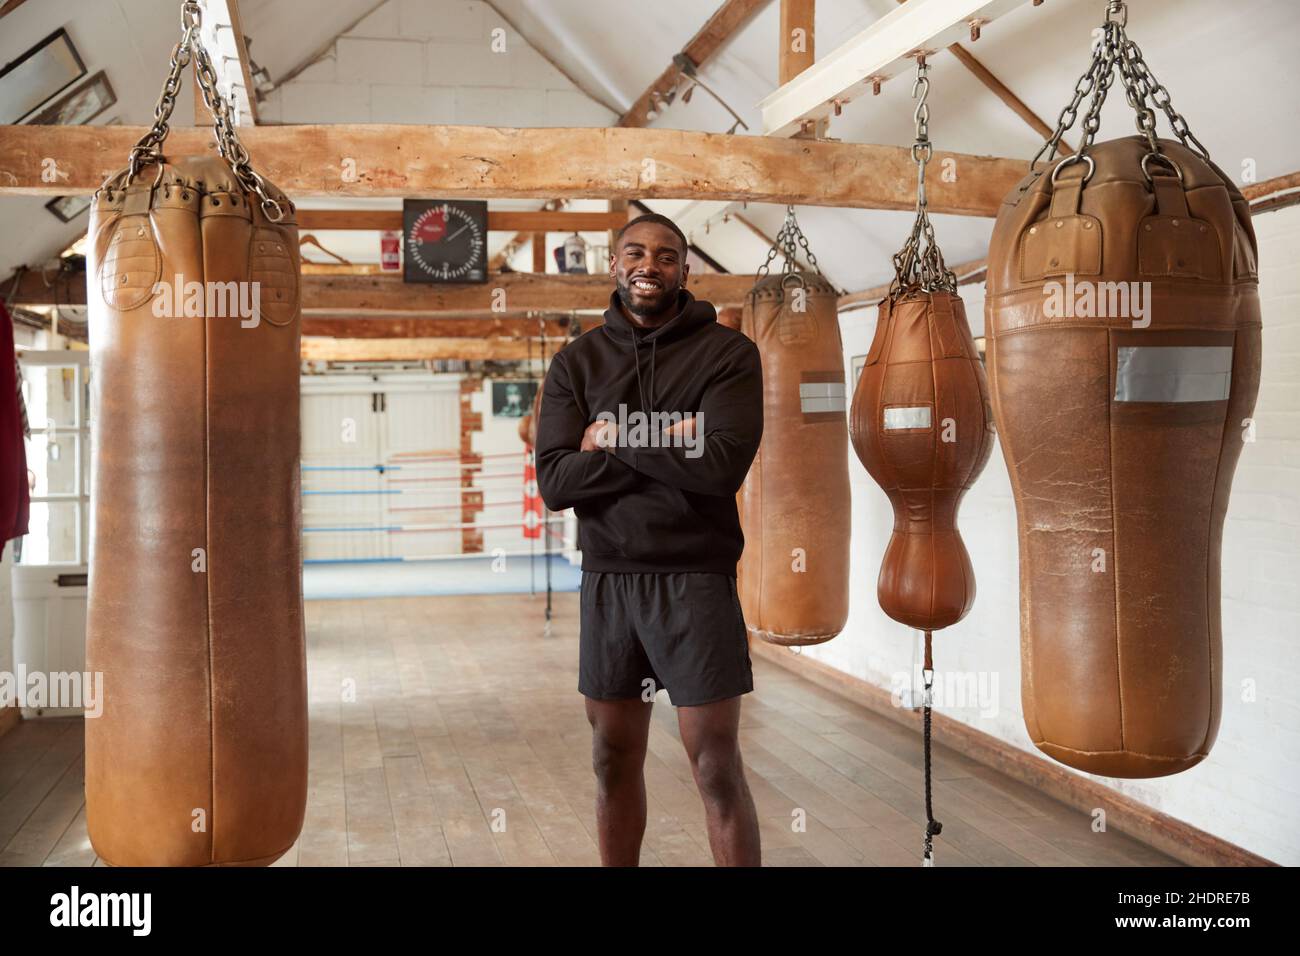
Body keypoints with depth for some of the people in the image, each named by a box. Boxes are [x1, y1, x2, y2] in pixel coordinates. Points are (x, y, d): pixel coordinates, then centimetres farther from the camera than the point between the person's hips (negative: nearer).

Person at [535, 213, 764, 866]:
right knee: (614, 760, 14)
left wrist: (617, 439, -9)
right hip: (606, 580, 4)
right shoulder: (576, 362, 6)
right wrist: (665, 447, -14)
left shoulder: (727, 353, -3)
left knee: (716, 768, 1)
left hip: (695, 579, -3)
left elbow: (723, 464, -18)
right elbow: (554, 482, -5)